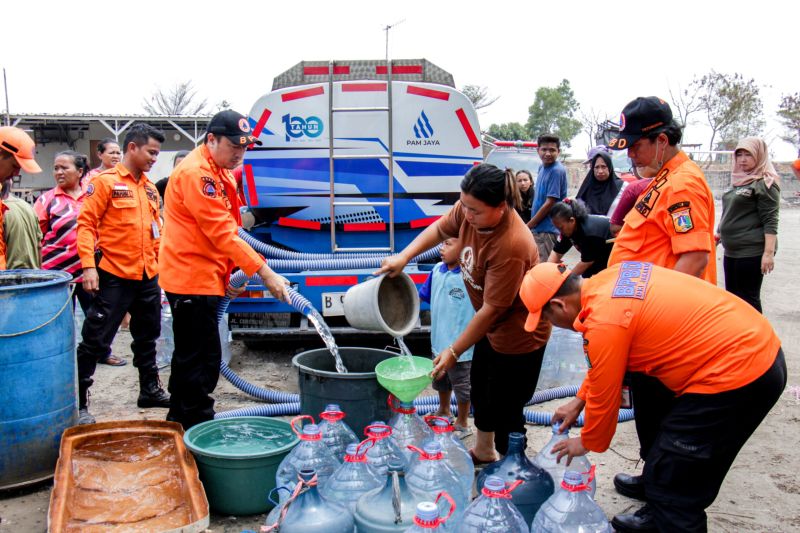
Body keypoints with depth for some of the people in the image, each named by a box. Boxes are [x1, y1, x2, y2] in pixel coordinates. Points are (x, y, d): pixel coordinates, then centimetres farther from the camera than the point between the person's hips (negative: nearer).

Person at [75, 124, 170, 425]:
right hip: (114, 276, -7)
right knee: (96, 341, -2)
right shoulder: (105, 182, -6)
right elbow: (86, 224, -10)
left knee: (147, 337, 18)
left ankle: (150, 390, 32)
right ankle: (79, 403, 7)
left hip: (148, 277, 7)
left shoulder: (150, 188, 13)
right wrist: (88, 266, -18)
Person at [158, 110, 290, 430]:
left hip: (203, 278, 11)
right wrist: (265, 273, -23)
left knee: (191, 358, 18)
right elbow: (222, 232, -23)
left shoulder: (219, 174, 16)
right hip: (192, 280, -11)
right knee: (201, 361, -6)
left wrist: (226, 274, 13)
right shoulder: (196, 173, -16)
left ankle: (179, 427, 31)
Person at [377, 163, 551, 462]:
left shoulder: (511, 246, -37)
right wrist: (404, 256, -7)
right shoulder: (469, 209, -15)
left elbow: (492, 309, -30)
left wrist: (454, 352, -21)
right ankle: (483, 452, 49)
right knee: (480, 392, 25)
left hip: (519, 335, -9)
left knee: (505, 412, 1)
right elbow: (440, 229, 7)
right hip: (490, 326, 9)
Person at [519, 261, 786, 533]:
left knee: (670, 482, -1)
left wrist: (587, 443, 10)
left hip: (736, 374, -10)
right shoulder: (611, 278, 6)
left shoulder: (604, 322, -21)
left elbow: (603, 397, -8)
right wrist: (578, 401, 26)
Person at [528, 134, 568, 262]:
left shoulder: (557, 171, -16)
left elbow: (550, 203, -17)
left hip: (547, 229, -8)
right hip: (538, 228, 8)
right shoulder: (542, 168, 10)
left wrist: (529, 225, -11)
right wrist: (531, 225, 11)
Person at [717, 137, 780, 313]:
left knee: (748, 298, -3)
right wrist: (720, 233, 28)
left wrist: (769, 252, -21)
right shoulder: (738, 181, 14)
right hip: (731, 250, 8)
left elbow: (770, 221, -15)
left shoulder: (765, 183, -9)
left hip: (752, 251, -8)